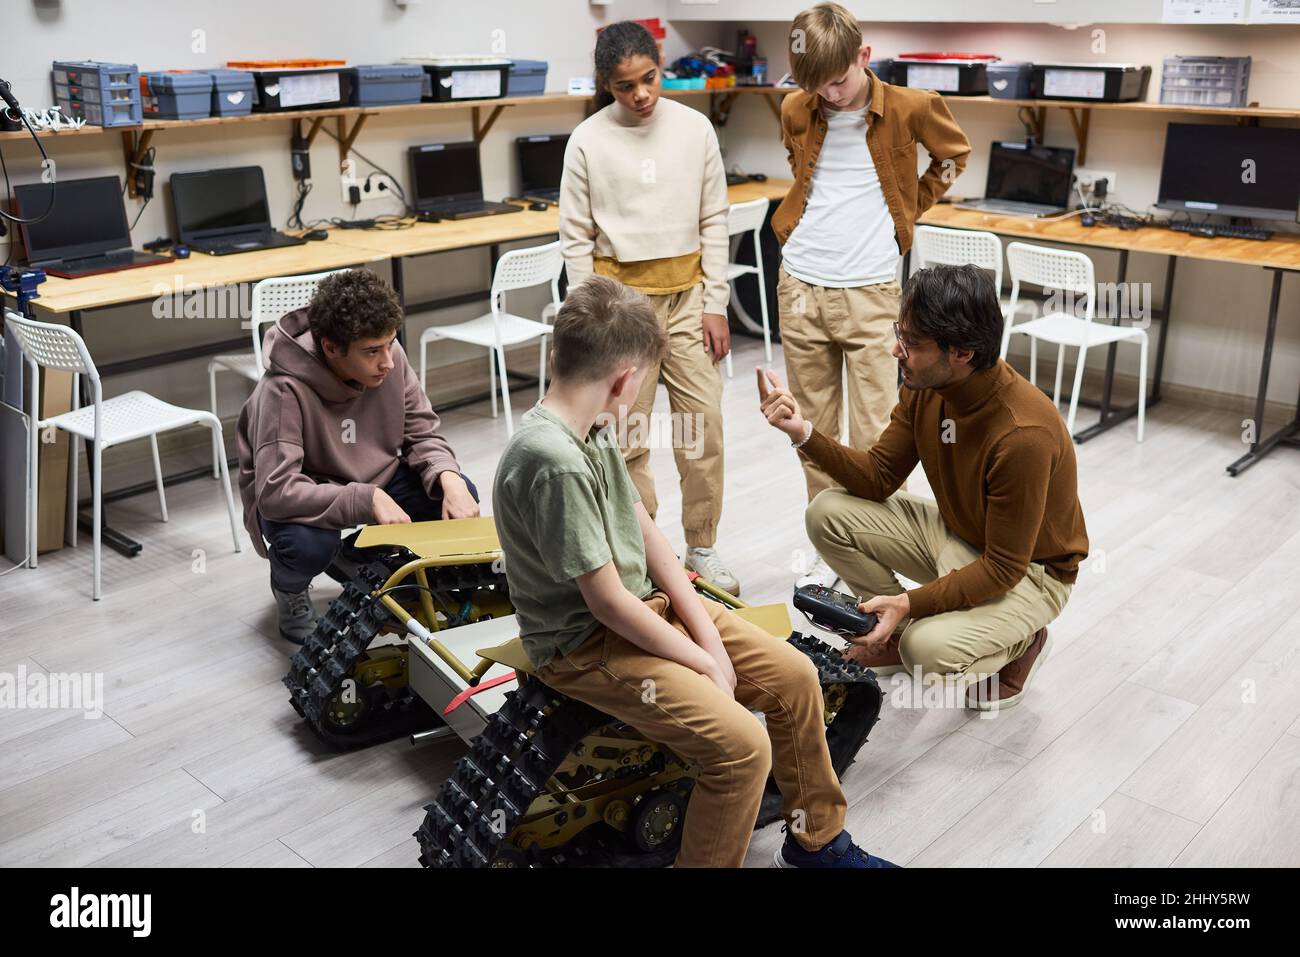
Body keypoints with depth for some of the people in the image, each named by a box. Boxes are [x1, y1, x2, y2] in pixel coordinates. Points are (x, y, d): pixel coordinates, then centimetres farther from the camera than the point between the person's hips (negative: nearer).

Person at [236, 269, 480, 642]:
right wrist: (368, 500, -41)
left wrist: (449, 479, -26)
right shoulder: (285, 390, -31)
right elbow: (275, 490, -36)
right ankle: (289, 588, 3)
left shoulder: (390, 358, -16)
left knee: (461, 497, -17)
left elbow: (423, 433, -5)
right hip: (302, 500, -5)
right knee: (308, 544, -38)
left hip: (374, 479, 5)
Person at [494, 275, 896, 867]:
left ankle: (816, 839, 25)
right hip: (585, 643, -9)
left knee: (794, 676, 6)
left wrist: (706, 631, -2)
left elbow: (643, 528, 6)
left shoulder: (594, 428, 2)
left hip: (648, 602, 9)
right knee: (742, 744, -23)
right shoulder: (557, 462, -28)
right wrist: (703, 662, -12)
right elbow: (607, 602, -24)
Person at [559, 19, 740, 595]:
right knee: (627, 435, 1)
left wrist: (715, 304, 1)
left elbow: (714, 222, 5)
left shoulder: (694, 128, 1)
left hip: (686, 293, 2)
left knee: (703, 425, 2)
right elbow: (576, 238, 0)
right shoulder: (587, 141, -3)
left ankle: (702, 547, 17)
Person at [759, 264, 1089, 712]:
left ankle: (1018, 645, 4)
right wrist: (804, 433, -20)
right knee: (829, 513, -8)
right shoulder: (925, 388, -13)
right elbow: (879, 478, -5)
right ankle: (900, 633, 11)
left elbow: (1004, 568, -27)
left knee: (930, 650, -32)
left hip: (1028, 570, -7)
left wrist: (910, 602, -34)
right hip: (954, 533, 7)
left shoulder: (1025, 434, -34)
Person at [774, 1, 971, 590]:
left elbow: (955, 155, 15)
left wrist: (908, 209, 9)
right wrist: (809, 215, 12)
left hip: (871, 293, -3)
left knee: (873, 436, -3)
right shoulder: (797, 112, 5)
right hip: (801, 290, 3)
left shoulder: (911, 109, -5)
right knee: (815, 429, 9)